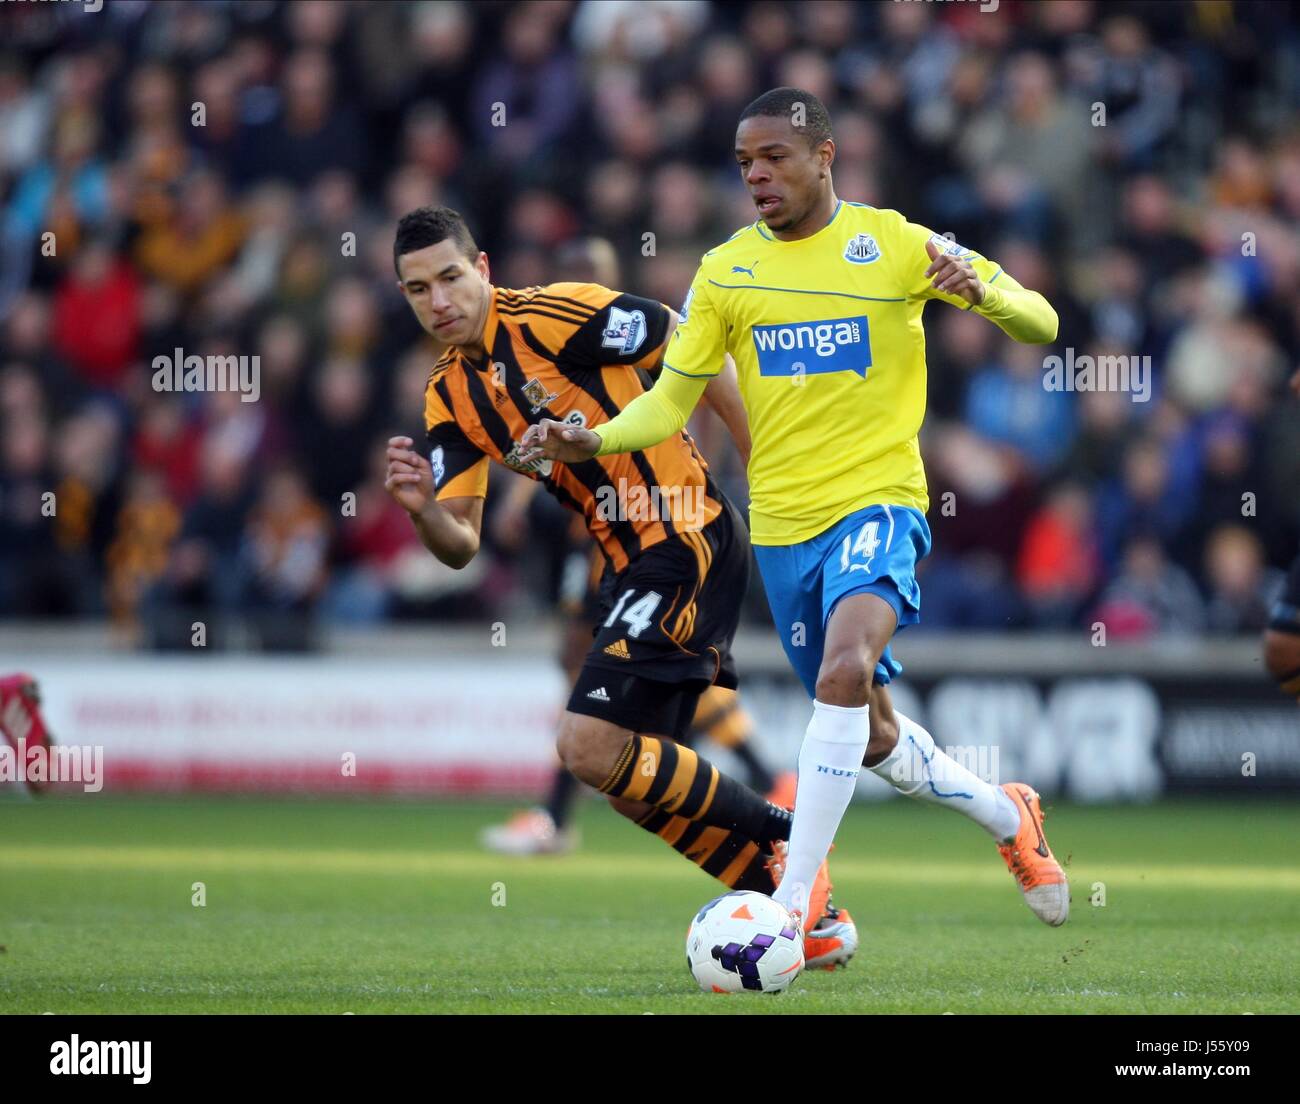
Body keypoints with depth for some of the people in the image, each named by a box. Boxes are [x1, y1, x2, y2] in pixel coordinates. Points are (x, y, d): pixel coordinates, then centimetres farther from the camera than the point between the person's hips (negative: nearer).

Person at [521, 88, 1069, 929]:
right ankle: (1008, 817, 41)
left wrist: (978, 289, -23)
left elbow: (1040, 324, -2)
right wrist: (591, 442, -12)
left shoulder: (895, 245, -4)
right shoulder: (726, 271, 5)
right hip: (783, 522, 5)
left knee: (845, 672, -30)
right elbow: (671, 402, 7)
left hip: (878, 500, -5)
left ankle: (794, 898, -28)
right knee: (871, 734, 13)